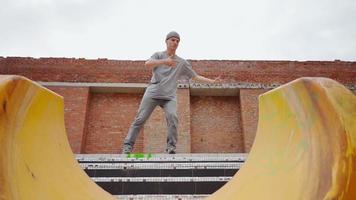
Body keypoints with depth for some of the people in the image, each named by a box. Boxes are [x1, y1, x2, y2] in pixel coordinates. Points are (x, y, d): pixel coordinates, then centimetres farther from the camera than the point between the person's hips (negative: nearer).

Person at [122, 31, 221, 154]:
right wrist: (164, 61, -25)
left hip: (170, 96, 1)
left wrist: (212, 81, 6)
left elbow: (195, 77, 15)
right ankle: (127, 146, 0)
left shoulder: (182, 62, 15)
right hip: (152, 93, -1)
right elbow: (147, 64, -10)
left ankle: (171, 148, -15)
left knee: (172, 117, -22)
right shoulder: (158, 55, 11)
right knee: (140, 118, -5)